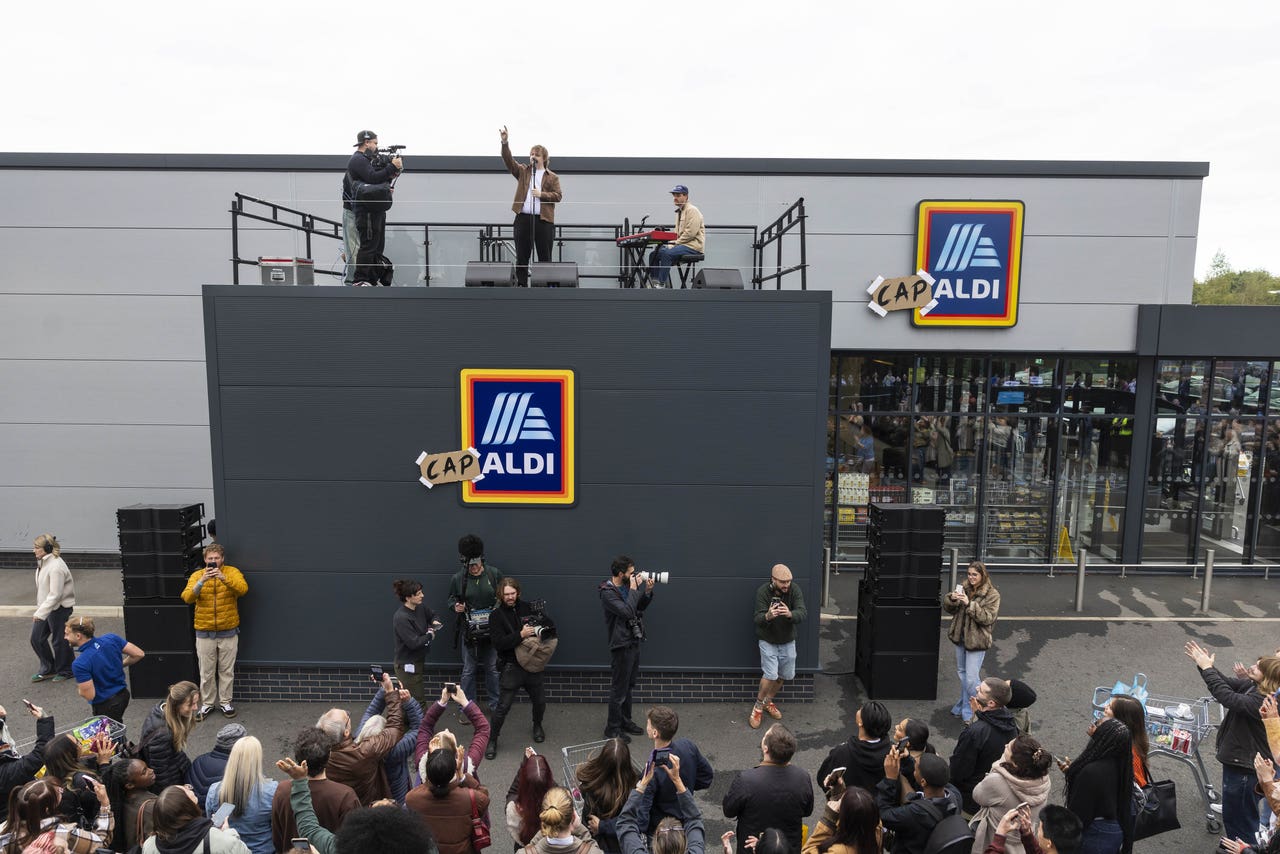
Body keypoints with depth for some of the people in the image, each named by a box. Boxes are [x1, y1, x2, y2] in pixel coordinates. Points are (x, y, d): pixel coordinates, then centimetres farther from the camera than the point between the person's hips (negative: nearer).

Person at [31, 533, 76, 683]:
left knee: (59, 641, 5)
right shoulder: (43, 562, 5)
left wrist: (40, 613, -27)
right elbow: (43, 588, 15)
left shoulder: (56, 567, -25)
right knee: (36, 638, 11)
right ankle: (48, 669, 27)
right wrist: (39, 610, 17)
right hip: (46, 606, 9)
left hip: (59, 608, -9)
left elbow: (55, 595, -26)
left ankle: (65, 671, 23)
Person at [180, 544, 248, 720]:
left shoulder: (232, 572, -4)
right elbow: (187, 598, -15)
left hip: (228, 632, -1)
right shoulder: (197, 575, -1)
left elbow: (243, 589, -22)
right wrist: (201, 582, -30)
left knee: (226, 670, 9)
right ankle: (207, 703, 25)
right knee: (206, 671, 10)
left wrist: (223, 578, -34)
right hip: (204, 633, 1)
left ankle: (225, 702, 23)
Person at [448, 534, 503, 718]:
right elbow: (452, 598, 9)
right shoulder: (457, 578, -6)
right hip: (469, 632, -1)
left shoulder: (494, 573, -5)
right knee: (468, 670, 7)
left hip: (491, 630, 1)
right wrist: (455, 606, -12)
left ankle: (495, 705, 26)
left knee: (492, 668, 12)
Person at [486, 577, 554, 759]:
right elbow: (498, 643, -17)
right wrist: (520, 635, -26)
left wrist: (541, 631, -14)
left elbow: (551, 626, 7)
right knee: (503, 706, -5)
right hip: (511, 667, -3)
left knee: (540, 701, 15)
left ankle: (537, 726, 44)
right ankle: (492, 740, 14)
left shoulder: (527, 608, 1)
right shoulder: (497, 615, -7)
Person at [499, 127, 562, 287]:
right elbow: (509, 160, 2)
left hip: (543, 220, -2)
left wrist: (542, 194, -12)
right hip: (523, 218, 2)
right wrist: (505, 143, -11)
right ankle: (521, 285, 10)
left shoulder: (552, 177, 9)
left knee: (545, 257, 0)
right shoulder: (523, 171, 14)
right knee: (522, 256, 4)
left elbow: (558, 196, 1)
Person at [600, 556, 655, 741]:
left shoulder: (627, 586, 4)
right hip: (621, 646, -8)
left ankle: (625, 721, 34)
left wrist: (648, 591, -2)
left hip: (634, 642, 8)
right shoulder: (608, 593, -20)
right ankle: (612, 729, 14)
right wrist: (634, 589, -23)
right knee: (619, 689, 1)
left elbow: (641, 606, 14)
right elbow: (628, 612, -31)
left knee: (629, 686, 20)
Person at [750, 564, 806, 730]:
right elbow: (758, 619, -27)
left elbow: (802, 614, -26)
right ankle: (758, 705, 10)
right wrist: (767, 616, -51)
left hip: (787, 640, 4)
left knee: (786, 675, 12)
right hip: (767, 640, -4)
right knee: (771, 674, -14)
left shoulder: (794, 590, -16)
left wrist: (790, 614, -49)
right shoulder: (763, 592, -22)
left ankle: (768, 701, 36)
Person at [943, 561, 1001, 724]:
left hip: (977, 641, -6)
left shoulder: (992, 594, -11)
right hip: (961, 638, 6)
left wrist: (970, 604, -29)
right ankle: (965, 707, 32)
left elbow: (988, 617, -19)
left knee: (971, 679, -7)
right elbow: (948, 609, 6)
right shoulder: (964, 588, 5)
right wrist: (952, 599, -16)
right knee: (962, 673, 17)